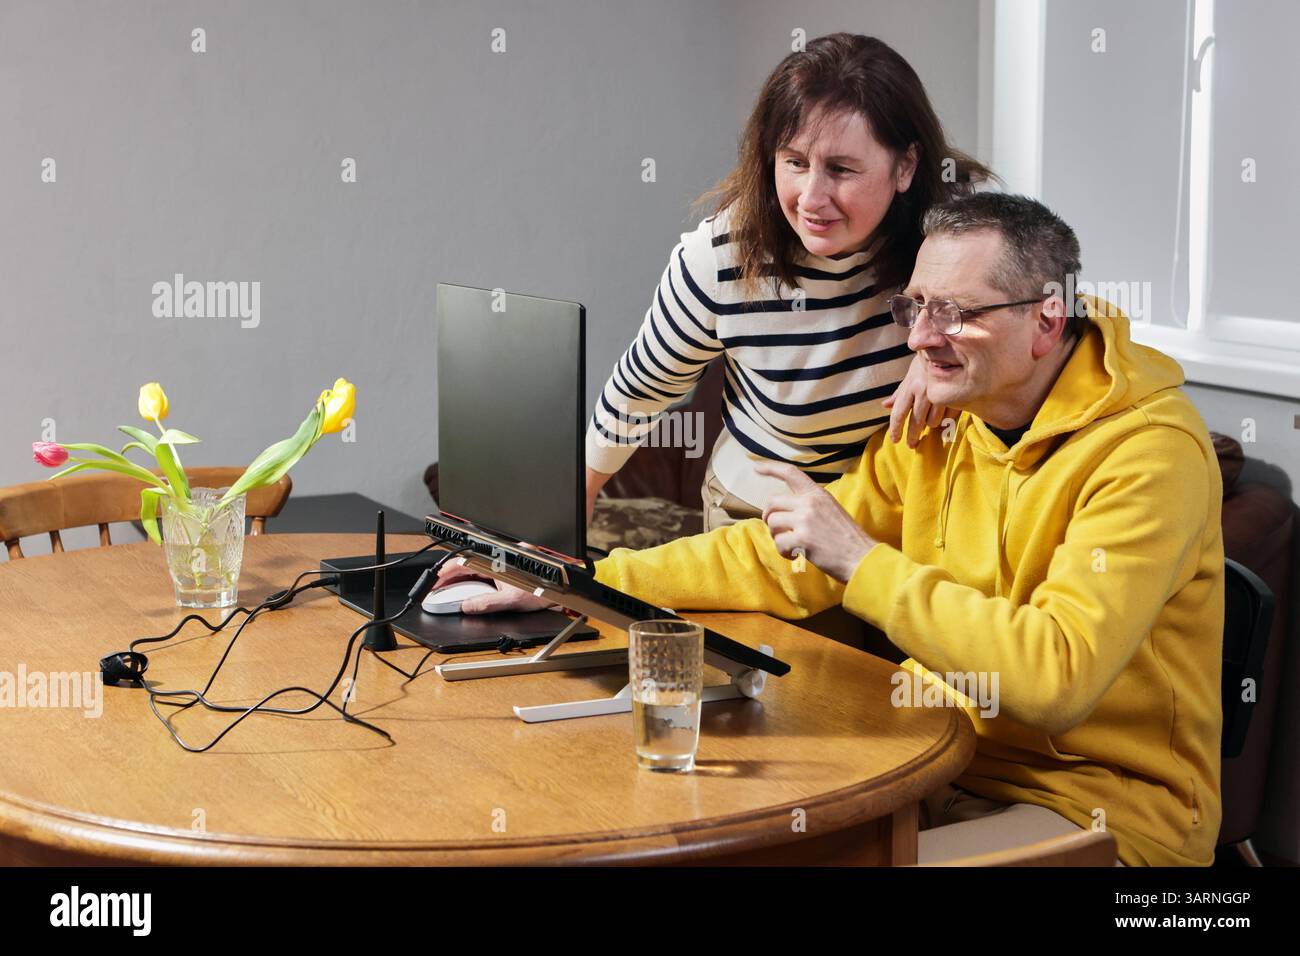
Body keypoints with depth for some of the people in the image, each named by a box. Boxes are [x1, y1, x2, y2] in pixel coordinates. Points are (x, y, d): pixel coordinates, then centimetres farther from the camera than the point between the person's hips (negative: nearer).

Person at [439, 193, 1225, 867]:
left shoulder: (1147, 452, -20)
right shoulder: (942, 423, 4)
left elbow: (1057, 676, -31)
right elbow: (784, 559, 7)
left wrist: (862, 562, -26)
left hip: (1104, 804, -7)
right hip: (942, 760, 7)